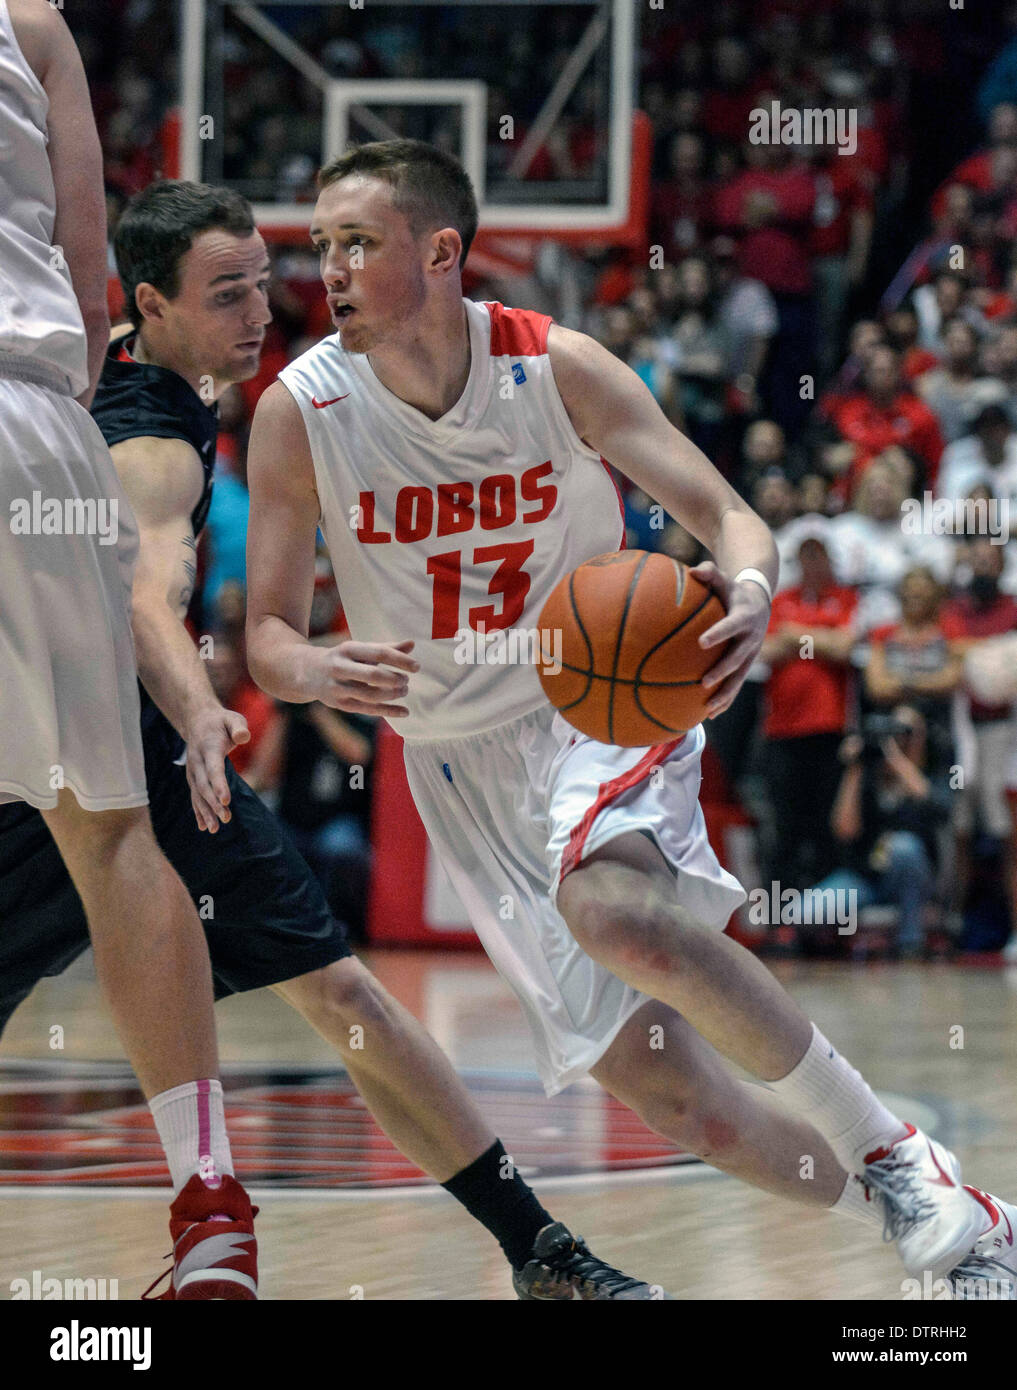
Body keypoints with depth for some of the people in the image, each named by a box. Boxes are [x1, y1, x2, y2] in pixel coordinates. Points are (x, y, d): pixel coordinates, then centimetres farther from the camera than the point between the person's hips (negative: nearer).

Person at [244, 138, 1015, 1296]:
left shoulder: (557, 370, -12)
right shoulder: (299, 415, -9)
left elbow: (730, 518, -11)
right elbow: (266, 638, -6)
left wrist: (750, 593, -36)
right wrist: (319, 672, -31)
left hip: (601, 703, -2)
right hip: (458, 758, 3)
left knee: (610, 906, -37)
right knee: (667, 1094, -5)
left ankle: (887, 1149, -21)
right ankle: (911, 1215, 18)